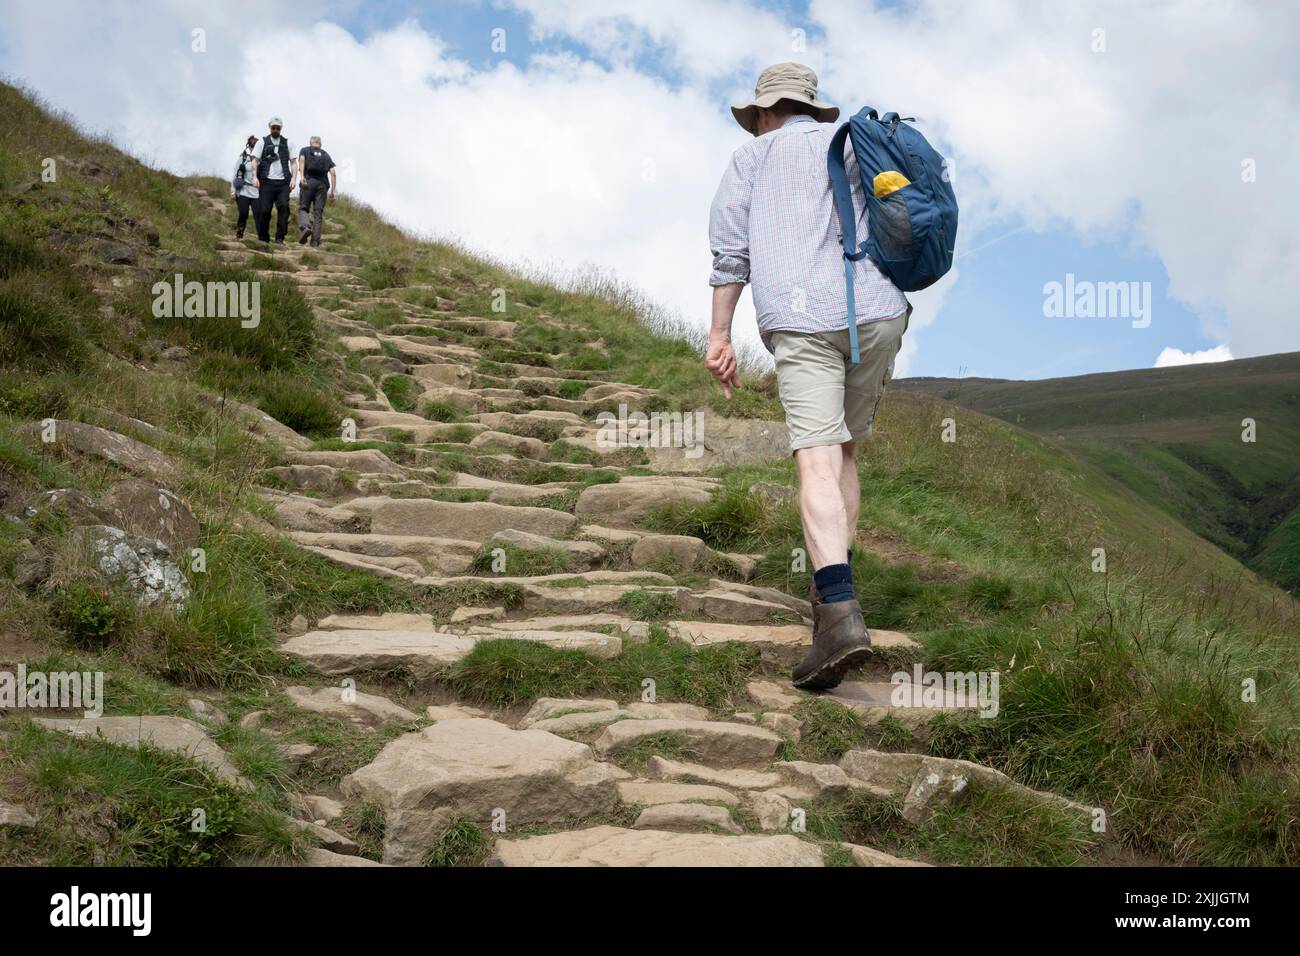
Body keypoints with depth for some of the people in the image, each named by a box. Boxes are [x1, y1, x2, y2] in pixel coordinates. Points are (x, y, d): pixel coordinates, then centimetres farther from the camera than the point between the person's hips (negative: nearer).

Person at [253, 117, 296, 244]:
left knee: (284, 207, -18)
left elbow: (293, 163, 13)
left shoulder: (288, 144, 14)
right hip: (267, 181, 0)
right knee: (264, 210, -3)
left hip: (283, 182, 0)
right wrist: (255, 177, -8)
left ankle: (280, 238, -14)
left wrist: (293, 178, -2)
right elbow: (255, 161, 6)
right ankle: (263, 239, 9)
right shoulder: (263, 142, 10)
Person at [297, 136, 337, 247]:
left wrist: (301, 176, -16)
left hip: (308, 182, -2)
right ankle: (315, 241, -6)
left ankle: (305, 227, -24)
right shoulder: (326, 155, 23)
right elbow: (333, 173, 11)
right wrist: (333, 191, 9)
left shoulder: (305, 150, 18)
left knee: (303, 208, 7)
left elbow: (302, 160, -5)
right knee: (318, 213, 2)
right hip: (322, 184, 2)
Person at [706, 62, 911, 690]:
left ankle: (841, 614, -29)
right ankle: (833, 586, 19)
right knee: (844, 450, 19)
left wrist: (719, 336, 6)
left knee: (817, 463, -14)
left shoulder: (752, 156, 15)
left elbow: (730, 248, 6)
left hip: (801, 320, -4)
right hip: (879, 313, 4)